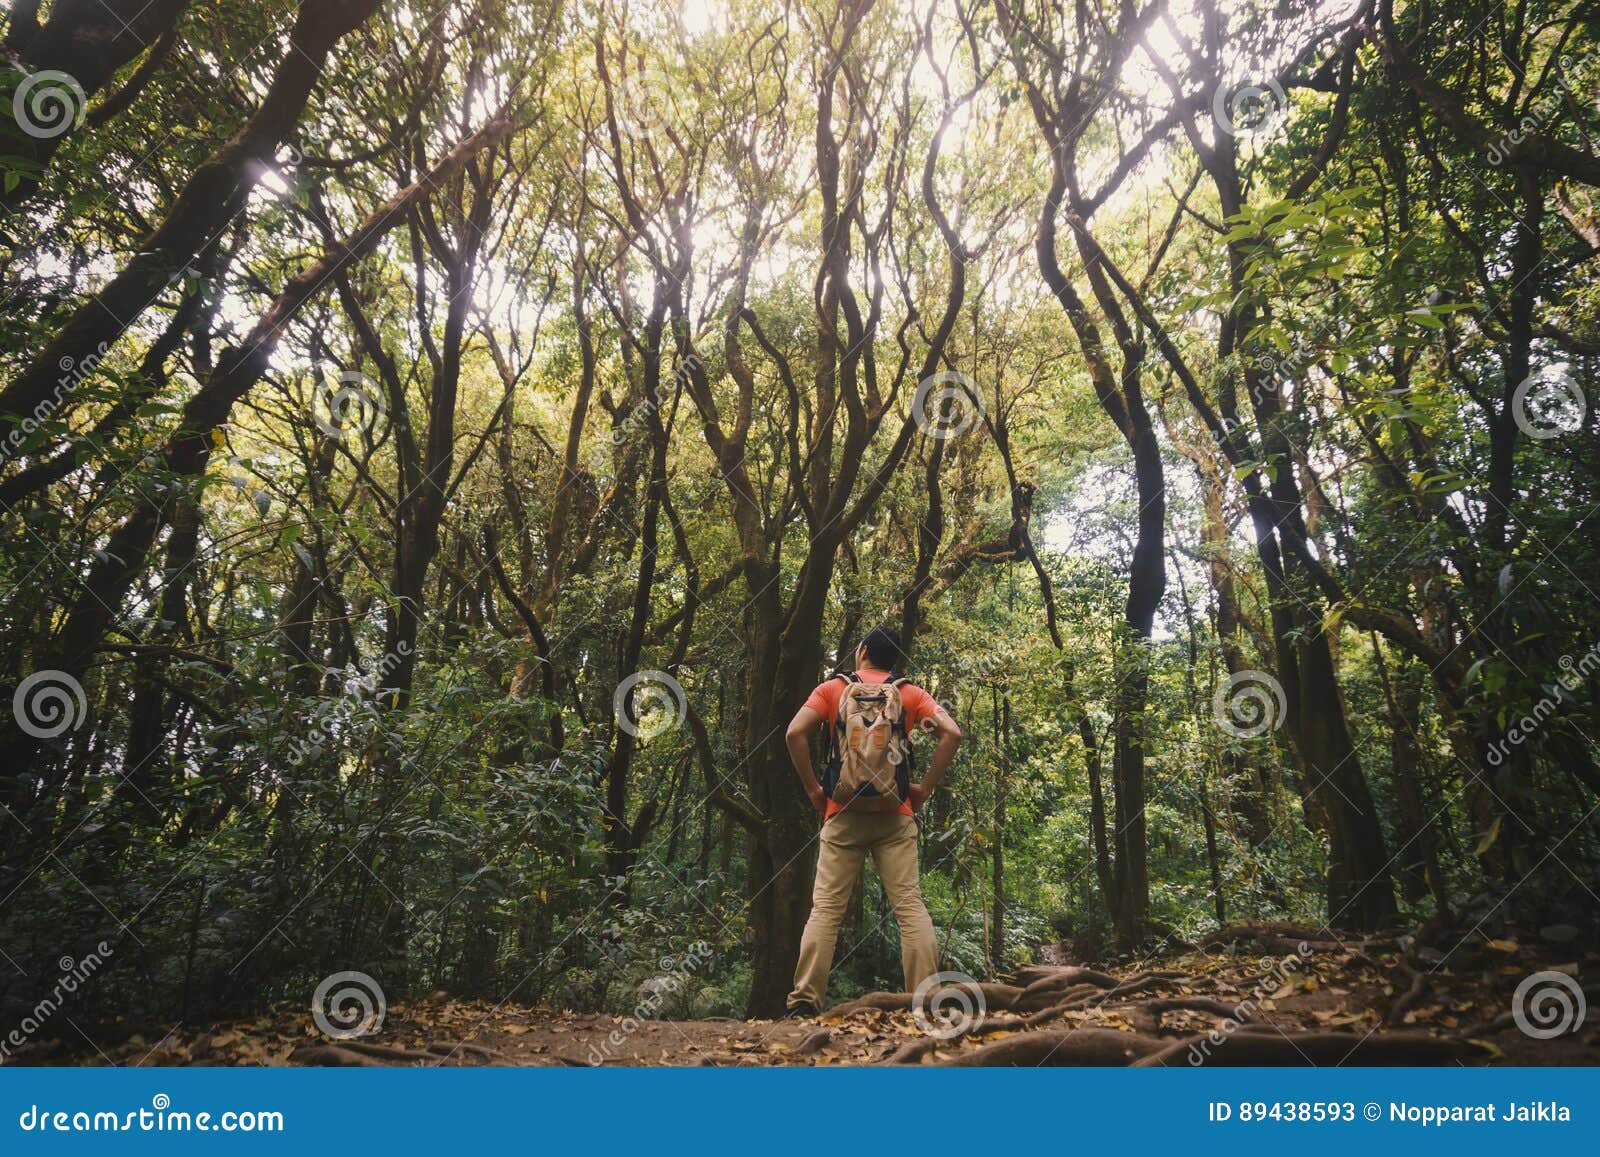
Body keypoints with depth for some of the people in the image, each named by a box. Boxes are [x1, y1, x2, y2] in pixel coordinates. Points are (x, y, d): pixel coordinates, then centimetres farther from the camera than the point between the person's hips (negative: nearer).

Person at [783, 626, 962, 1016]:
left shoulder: (833, 688, 7)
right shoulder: (910, 694, 9)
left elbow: (795, 732, -8)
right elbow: (951, 733, -5)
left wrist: (813, 789, -1)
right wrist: (924, 788, -1)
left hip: (843, 812, 0)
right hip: (895, 813, 1)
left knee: (825, 907, 1)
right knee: (910, 905, 0)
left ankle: (804, 1001, -4)